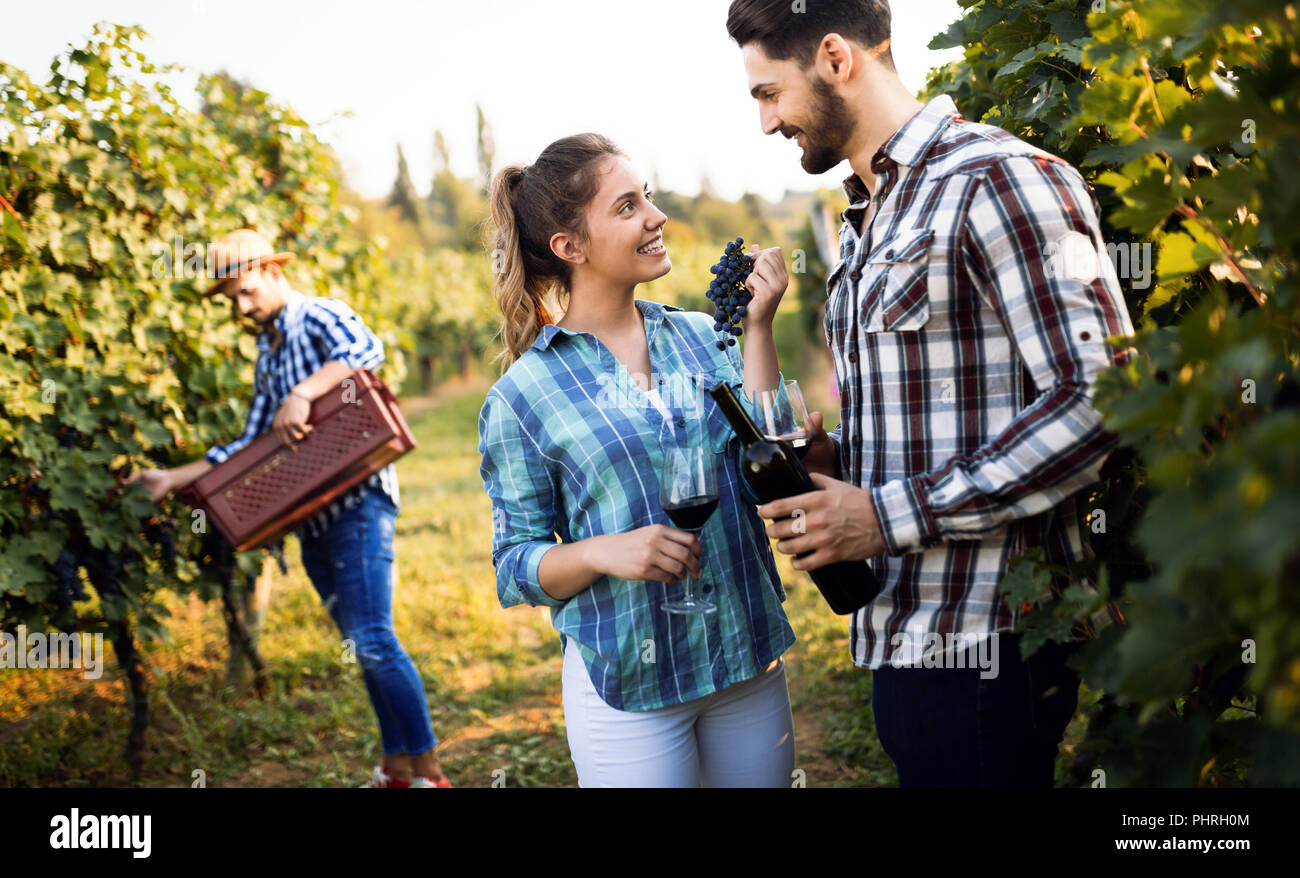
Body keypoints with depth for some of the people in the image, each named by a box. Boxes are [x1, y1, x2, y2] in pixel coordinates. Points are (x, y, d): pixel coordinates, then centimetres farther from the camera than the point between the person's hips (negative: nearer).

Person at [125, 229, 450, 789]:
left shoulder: (320, 316, -3)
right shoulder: (267, 351, 21)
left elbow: (365, 350, -27)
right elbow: (252, 445, 22)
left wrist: (301, 395, -35)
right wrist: (175, 478, 18)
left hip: (357, 497, -8)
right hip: (312, 513, 8)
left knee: (373, 639, -14)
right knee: (360, 643, 10)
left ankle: (428, 772, -9)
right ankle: (397, 769, 16)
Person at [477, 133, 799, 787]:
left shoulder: (704, 339, 3)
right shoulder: (522, 397, -6)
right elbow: (516, 570, -3)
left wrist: (758, 329, -10)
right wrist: (602, 552, -22)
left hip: (751, 667, 4)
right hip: (624, 686, -4)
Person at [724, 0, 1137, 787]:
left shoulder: (994, 178, -12)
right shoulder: (869, 221, 18)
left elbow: (1101, 398, -20)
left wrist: (893, 514, -19)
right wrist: (838, 458, 6)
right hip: (904, 635, 9)